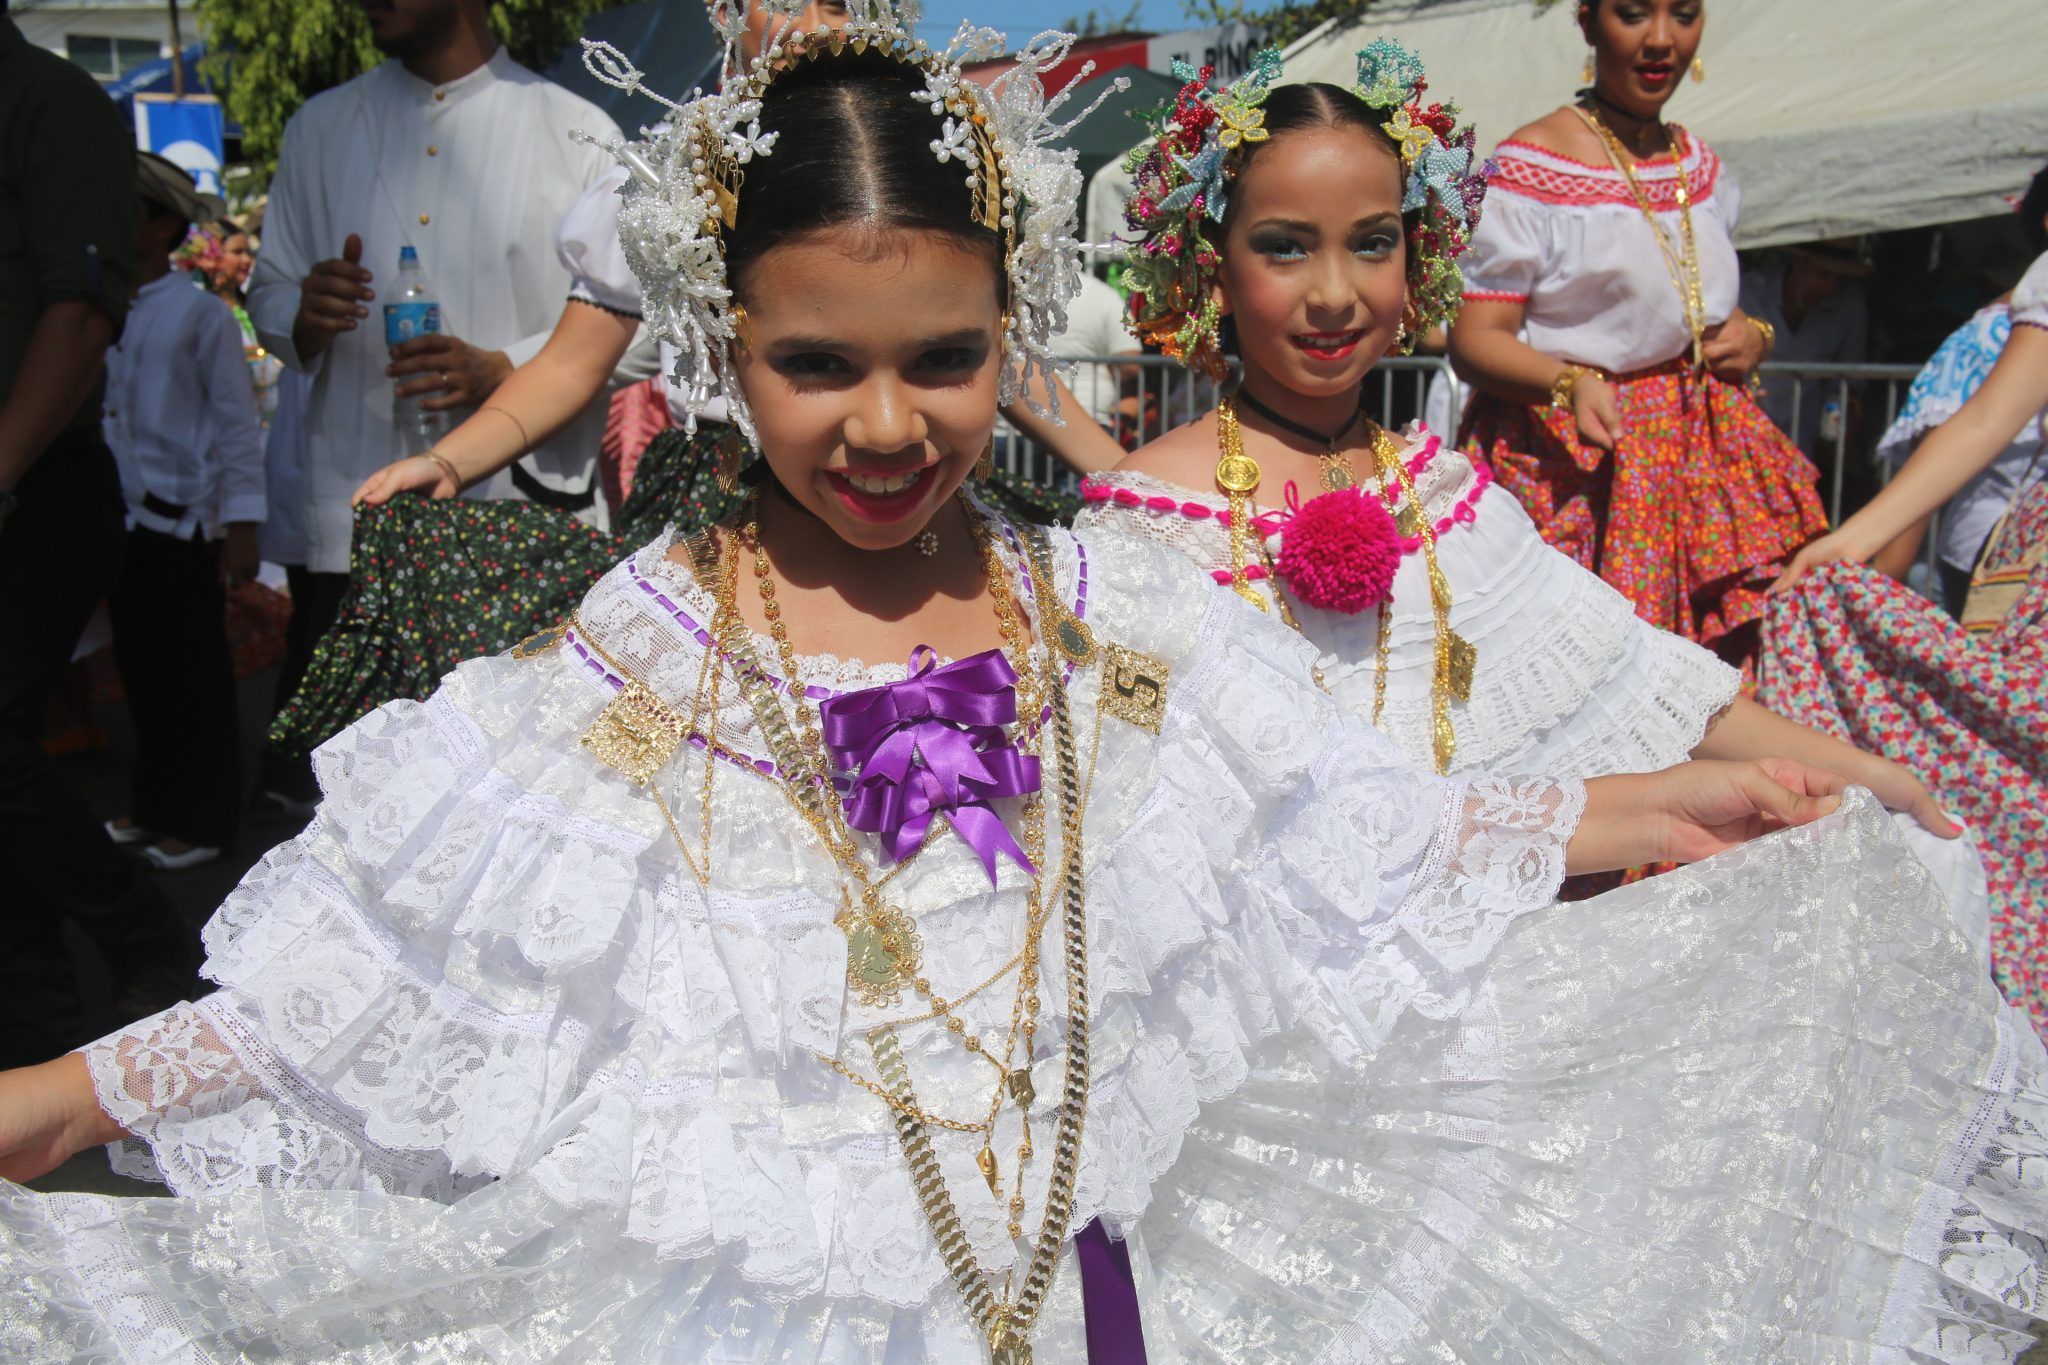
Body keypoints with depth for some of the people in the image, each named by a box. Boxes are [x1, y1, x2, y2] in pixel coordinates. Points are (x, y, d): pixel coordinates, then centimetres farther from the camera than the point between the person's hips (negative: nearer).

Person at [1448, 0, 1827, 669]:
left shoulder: (1703, 166, 14)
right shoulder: (1532, 165, -7)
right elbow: (1474, 339, -11)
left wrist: (1753, 336, 6)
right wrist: (1569, 383, -28)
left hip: (1701, 454, 6)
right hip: (1566, 461, -6)